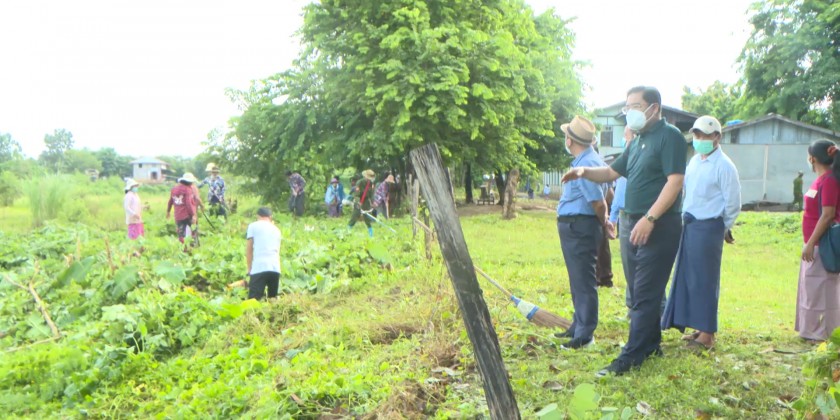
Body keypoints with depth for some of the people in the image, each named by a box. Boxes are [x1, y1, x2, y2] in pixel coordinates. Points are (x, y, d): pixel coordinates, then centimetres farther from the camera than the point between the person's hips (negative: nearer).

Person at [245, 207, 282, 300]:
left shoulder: (253, 226, 11)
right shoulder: (276, 230, 25)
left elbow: (248, 249, 8)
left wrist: (249, 268, 13)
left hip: (259, 268, -5)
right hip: (275, 268, 5)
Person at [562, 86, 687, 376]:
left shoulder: (669, 136, -9)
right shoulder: (637, 141, 17)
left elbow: (675, 181, -19)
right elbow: (612, 172, 24)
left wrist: (650, 218, -27)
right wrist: (585, 172, 3)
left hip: (658, 227, -9)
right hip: (630, 224, 9)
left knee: (645, 294, -6)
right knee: (639, 292, 14)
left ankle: (631, 357, -5)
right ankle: (651, 344, 26)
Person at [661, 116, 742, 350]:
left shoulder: (723, 166, -11)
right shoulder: (694, 161, 11)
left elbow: (733, 203, -9)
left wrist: (720, 229, -1)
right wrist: (685, 219, 11)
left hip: (708, 228, -8)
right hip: (689, 225, 8)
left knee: (704, 279, -4)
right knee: (687, 276, 11)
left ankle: (707, 334, 4)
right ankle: (698, 328, 23)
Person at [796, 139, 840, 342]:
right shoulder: (821, 179, 11)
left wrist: (810, 243, -20)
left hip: (821, 245, -10)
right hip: (815, 243, 10)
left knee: (821, 289, -3)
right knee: (811, 288, 15)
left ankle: (823, 333, 6)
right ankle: (812, 331, 24)